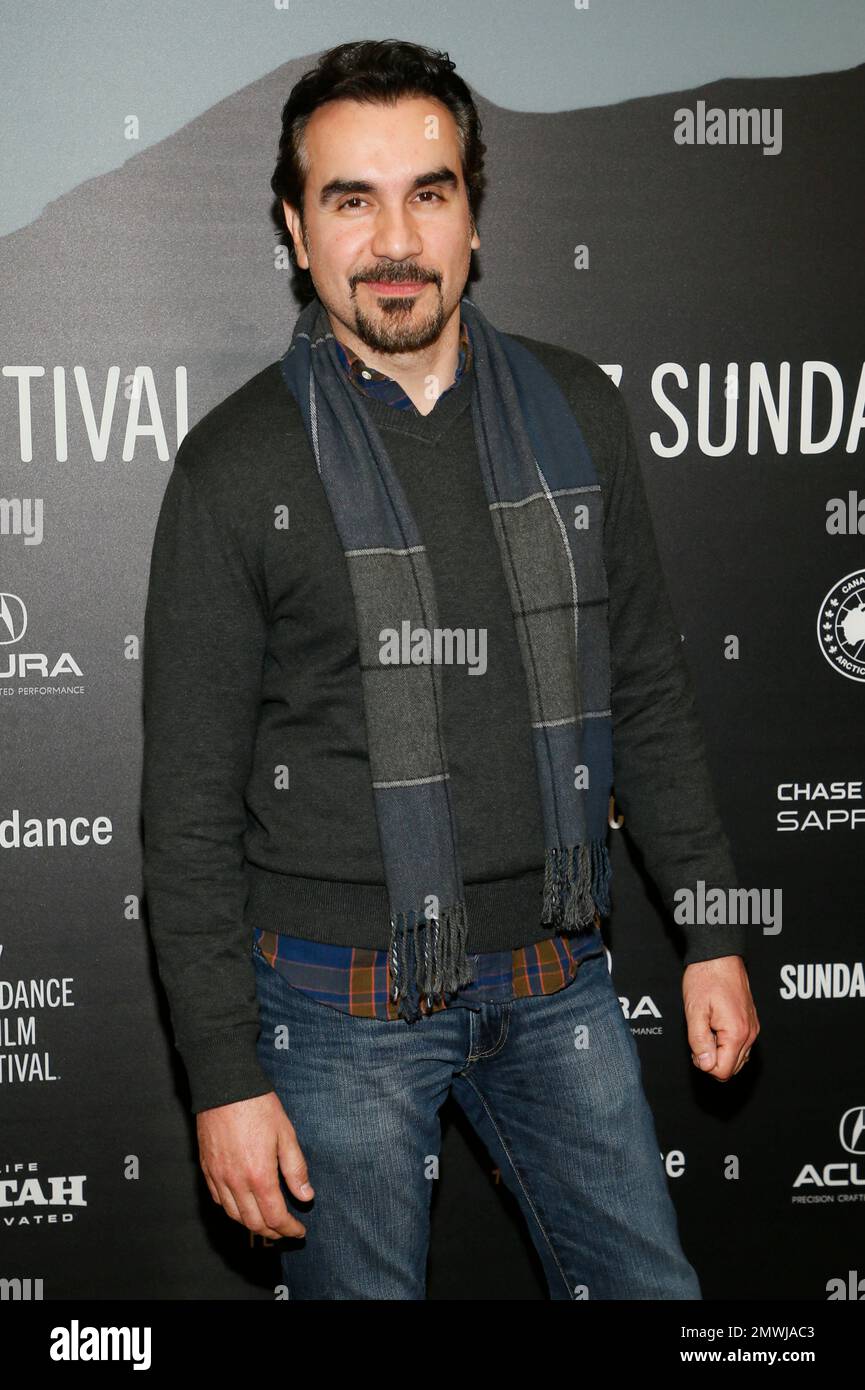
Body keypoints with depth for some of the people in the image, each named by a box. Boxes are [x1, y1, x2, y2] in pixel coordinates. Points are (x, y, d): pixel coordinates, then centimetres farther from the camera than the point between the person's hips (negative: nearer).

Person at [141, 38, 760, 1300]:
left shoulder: (576, 413, 1)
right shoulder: (239, 465, -10)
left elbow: (650, 697, 8)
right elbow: (190, 805, -8)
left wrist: (711, 932, 7)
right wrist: (224, 1079, -9)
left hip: (559, 982, 4)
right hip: (342, 1001, -3)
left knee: (646, 1281, 14)